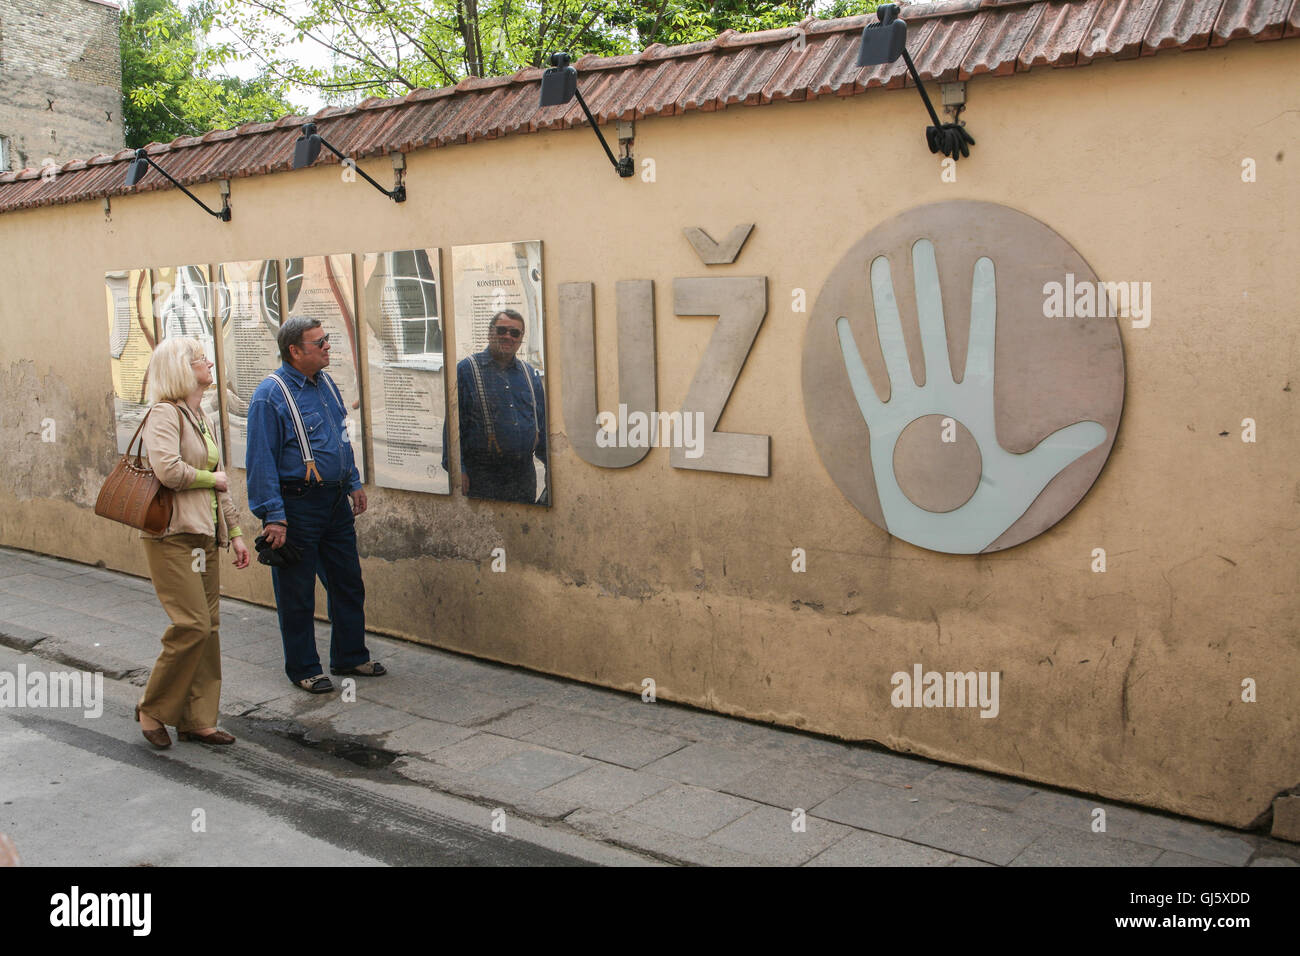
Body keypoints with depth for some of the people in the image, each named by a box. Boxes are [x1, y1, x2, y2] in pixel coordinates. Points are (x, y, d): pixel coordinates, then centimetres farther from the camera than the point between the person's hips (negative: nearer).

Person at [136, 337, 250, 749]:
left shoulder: (202, 418, 18)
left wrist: (234, 532, 19)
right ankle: (152, 709, 7)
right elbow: (168, 470, -25)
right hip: (174, 536, -9)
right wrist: (210, 478, -8)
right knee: (193, 625, -12)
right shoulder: (164, 413, -9)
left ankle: (197, 719, 16)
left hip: (205, 536, 9)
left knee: (207, 626, 8)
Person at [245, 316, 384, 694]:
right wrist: (274, 517, -20)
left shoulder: (325, 382, 9)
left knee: (348, 582, 15)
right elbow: (261, 461, -17)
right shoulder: (270, 396, -15)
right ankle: (303, 668, 18)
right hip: (298, 504, -8)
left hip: (336, 502, 8)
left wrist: (354, 483, 17)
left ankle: (350, 656, 30)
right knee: (297, 593, 5)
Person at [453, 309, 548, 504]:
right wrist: (458, 469, -11)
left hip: (524, 473, 5)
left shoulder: (530, 374, 14)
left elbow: (543, 423, 19)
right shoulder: (466, 369, -1)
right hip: (481, 476, -5)